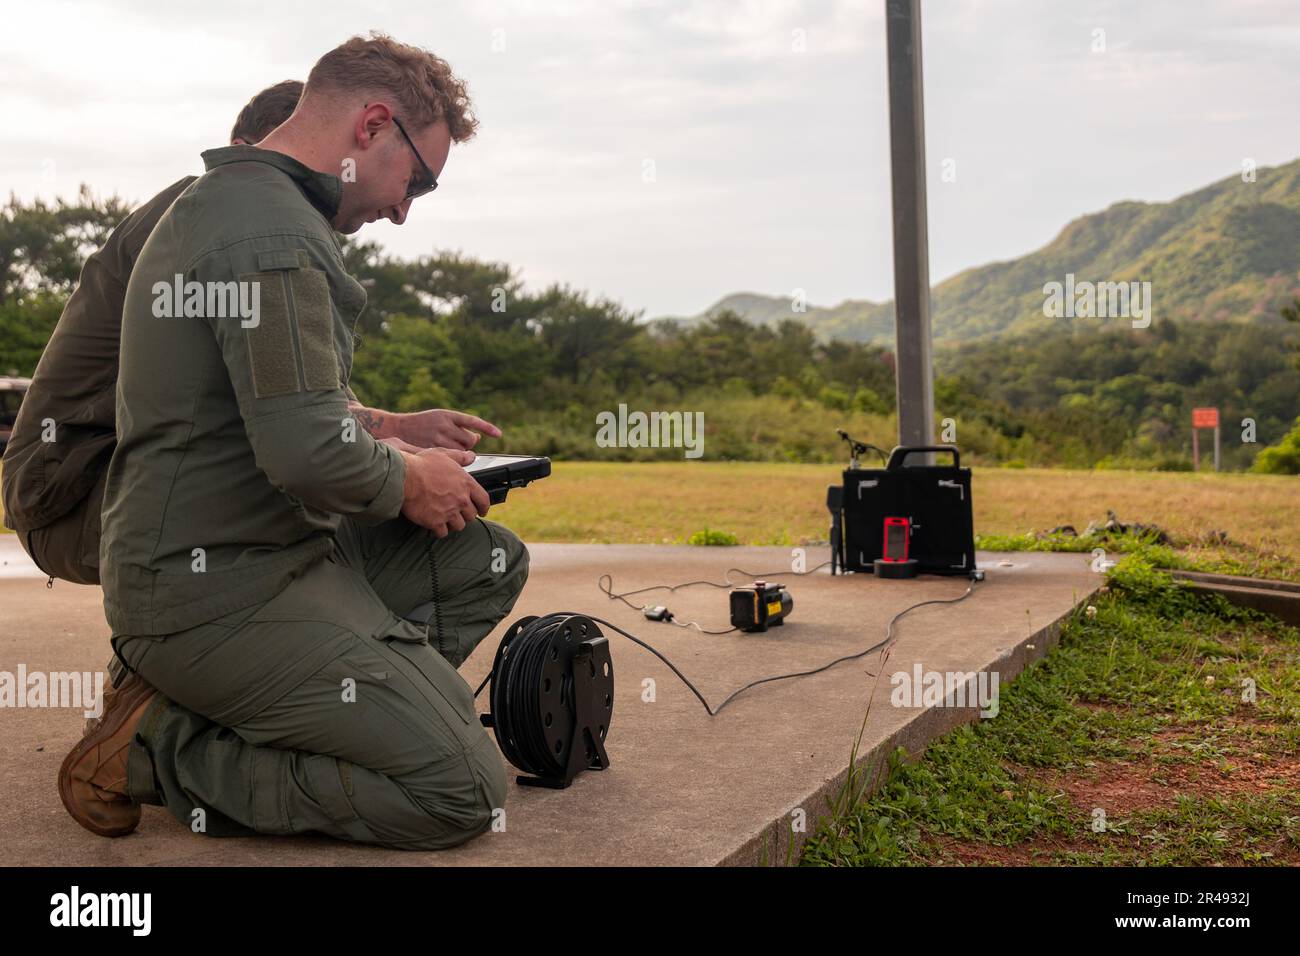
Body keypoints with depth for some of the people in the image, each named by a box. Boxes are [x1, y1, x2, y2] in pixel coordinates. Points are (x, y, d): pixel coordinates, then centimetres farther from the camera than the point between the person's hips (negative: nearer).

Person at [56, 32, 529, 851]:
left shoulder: (218, 201, 14)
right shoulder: (277, 237, -20)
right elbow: (310, 455, -28)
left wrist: (388, 429, 16)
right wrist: (409, 480, -8)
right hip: (218, 590, -11)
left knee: (491, 562, 13)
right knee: (465, 793, -12)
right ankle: (159, 753, -5)